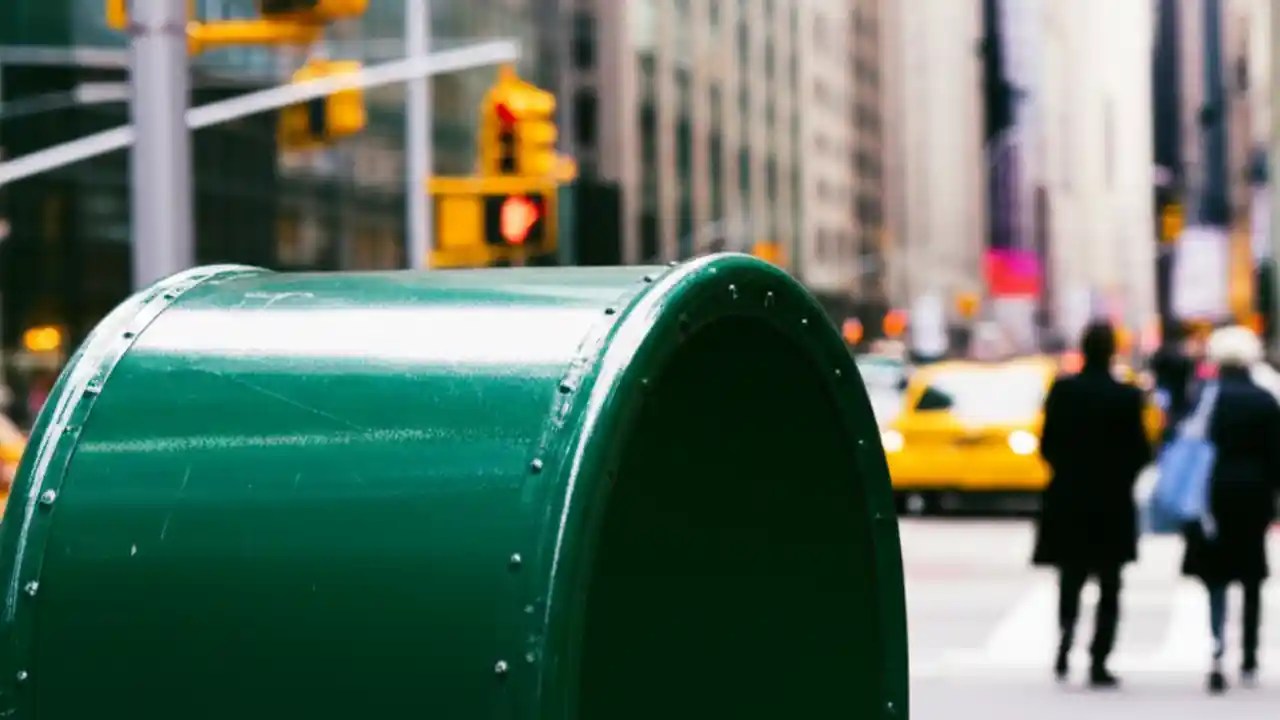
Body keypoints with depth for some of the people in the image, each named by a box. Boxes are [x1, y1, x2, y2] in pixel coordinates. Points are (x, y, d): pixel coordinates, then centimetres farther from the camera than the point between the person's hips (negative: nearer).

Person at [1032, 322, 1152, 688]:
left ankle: (1065, 642, -4)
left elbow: (1047, 445, -1)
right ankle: (1098, 663, 2)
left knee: (1070, 579, 16)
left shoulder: (1063, 390, -5)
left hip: (1067, 499, 2)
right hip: (1112, 502, -2)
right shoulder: (1126, 396, -12)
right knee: (1109, 588, 6)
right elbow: (1139, 451, -8)